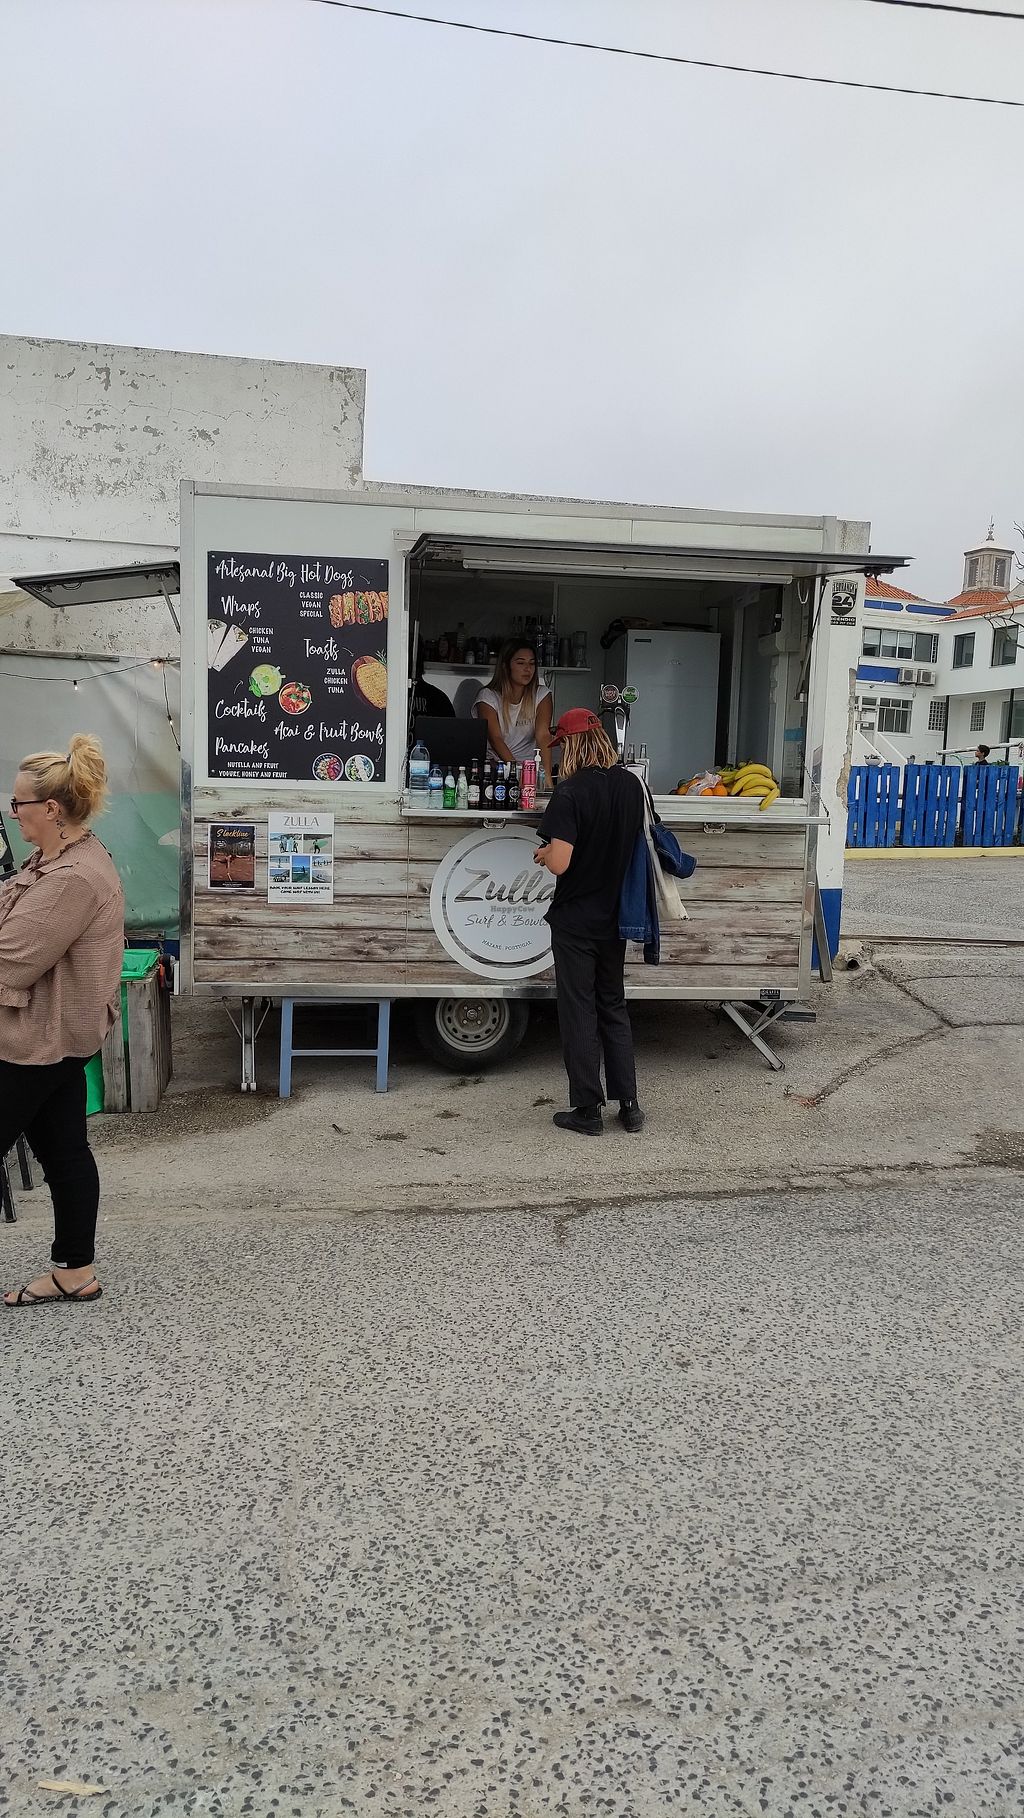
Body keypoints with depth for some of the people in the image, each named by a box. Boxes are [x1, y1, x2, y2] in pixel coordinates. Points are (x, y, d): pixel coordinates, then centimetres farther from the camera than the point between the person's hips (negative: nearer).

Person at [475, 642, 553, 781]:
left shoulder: (541, 695, 2)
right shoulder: (488, 696, -5)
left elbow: (543, 735, -13)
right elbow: (495, 738, -17)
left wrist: (546, 773, -28)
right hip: (494, 763, -1)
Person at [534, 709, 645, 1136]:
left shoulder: (572, 791, -19)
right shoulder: (631, 784, 1)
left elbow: (559, 863, -23)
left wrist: (544, 853, -3)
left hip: (575, 920, -6)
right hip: (615, 917, 6)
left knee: (579, 1013, 4)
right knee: (614, 1008, 17)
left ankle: (587, 1110, 11)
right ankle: (628, 1105, 18)